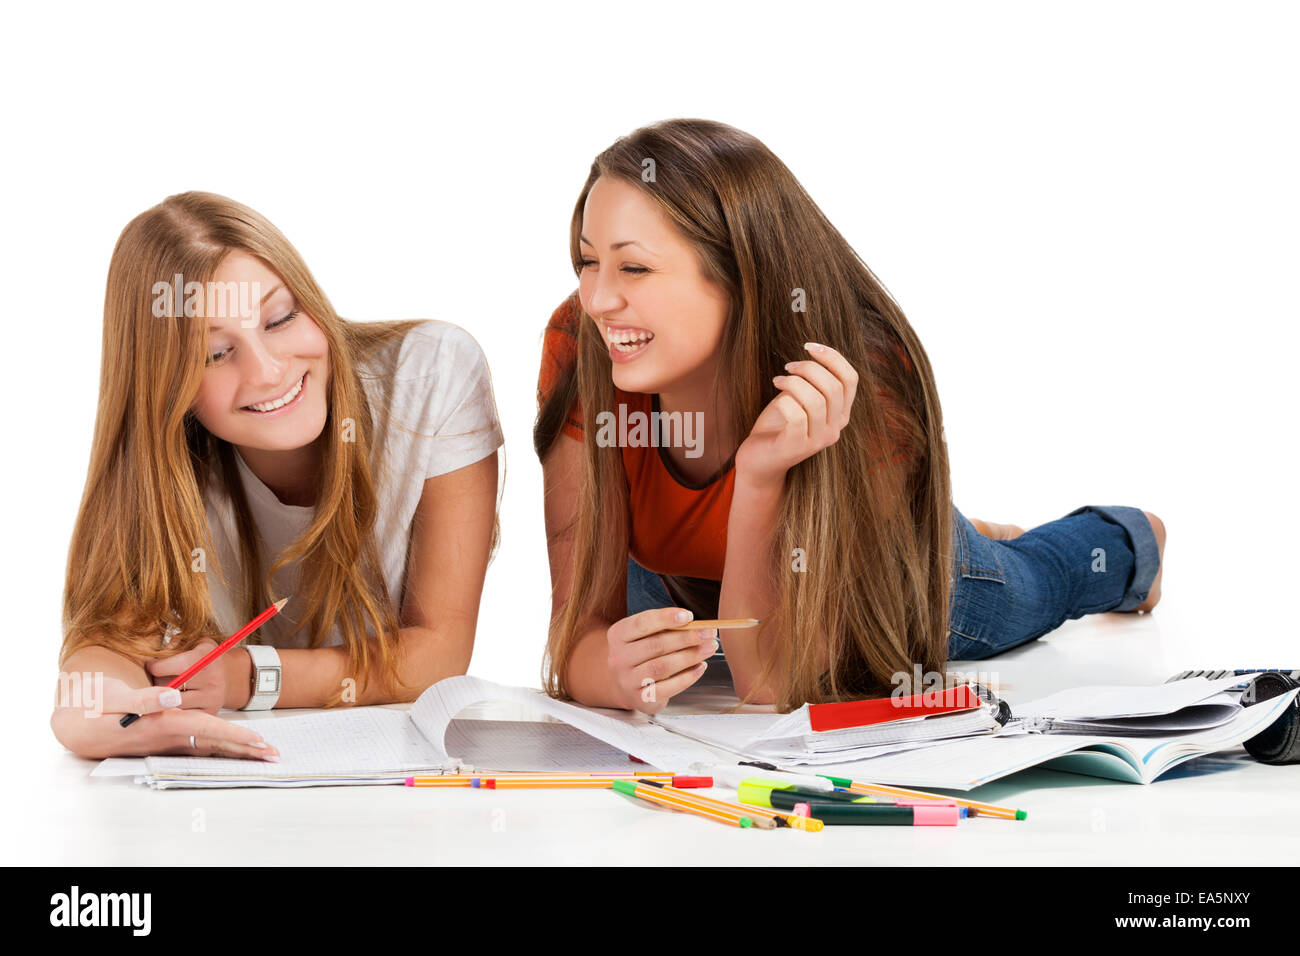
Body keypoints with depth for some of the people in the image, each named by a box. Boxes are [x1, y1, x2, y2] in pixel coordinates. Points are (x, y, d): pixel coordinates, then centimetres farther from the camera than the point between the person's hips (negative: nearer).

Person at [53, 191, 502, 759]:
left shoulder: (436, 371, -17)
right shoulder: (160, 461, -12)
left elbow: (441, 649, -15)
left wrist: (251, 677, -27)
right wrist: (94, 707, -48)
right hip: (253, 763, 1)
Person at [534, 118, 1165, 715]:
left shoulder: (863, 384, -43)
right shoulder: (579, 347, -37)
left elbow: (770, 683, -42)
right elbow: (581, 621, -35)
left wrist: (761, 479, -56)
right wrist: (621, 673, -59)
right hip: (689, 597, 3)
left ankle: (1128, 542, 63)